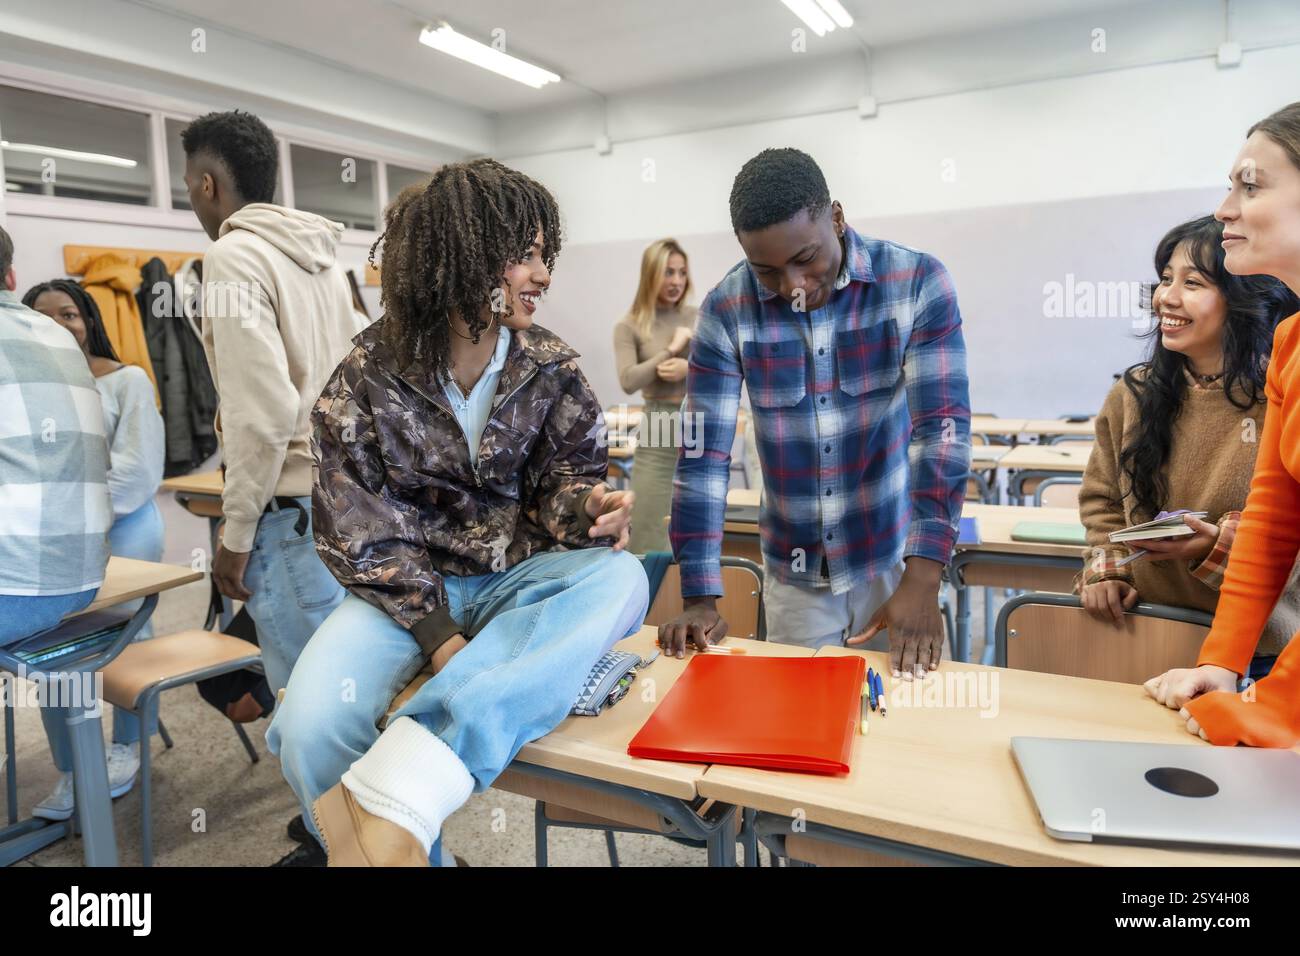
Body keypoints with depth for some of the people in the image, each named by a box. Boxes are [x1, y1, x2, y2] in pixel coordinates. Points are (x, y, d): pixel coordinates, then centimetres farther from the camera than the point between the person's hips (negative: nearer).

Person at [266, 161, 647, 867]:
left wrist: (586, 509, -22)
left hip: (517, 577, 2)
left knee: (619, 576, -33)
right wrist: (438, 635, -19)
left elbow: (565, 477, 4)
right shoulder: (367, 377, -8)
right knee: (312, 729, -31)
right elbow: (362, 534, -8)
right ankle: (399, 841, -3)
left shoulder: (552, 368, -1)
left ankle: (394, 797, -44)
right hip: (409, 587, -1)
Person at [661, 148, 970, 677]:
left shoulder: (917, 282, -12)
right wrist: (700, 600, -15)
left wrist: (923, 578, -27)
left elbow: (942, 425, -18)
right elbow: (704, 452, -11)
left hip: (895, 557, 0)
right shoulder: (726, 310, -10)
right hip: (793, 572, 1)